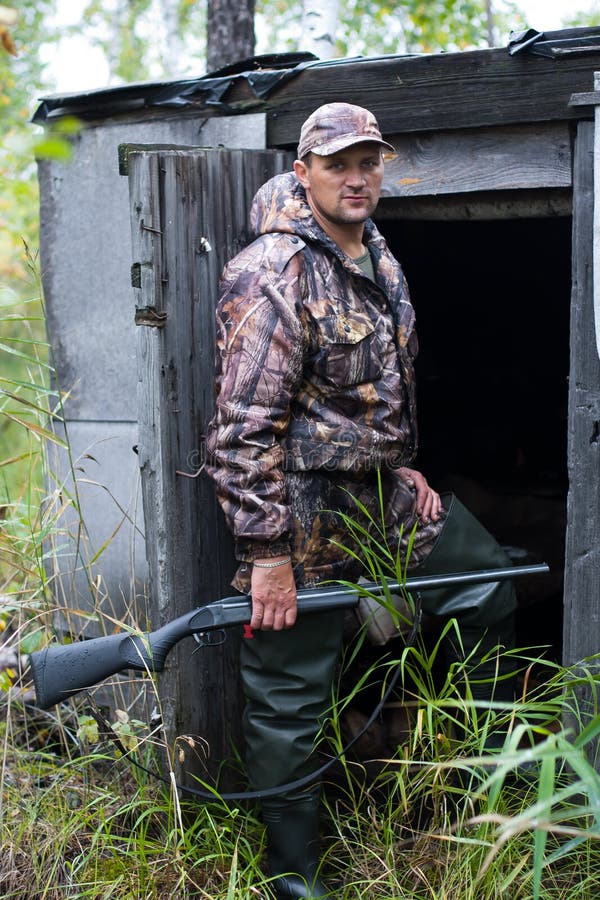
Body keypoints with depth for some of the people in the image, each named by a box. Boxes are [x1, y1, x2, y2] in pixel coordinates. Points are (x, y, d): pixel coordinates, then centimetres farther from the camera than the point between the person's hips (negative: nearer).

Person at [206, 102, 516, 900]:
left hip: (382, 490, 9)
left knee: (488, 586, 17)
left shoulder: (379, 258, 9)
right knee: (290, 696, 3)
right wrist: (268, 551, -23)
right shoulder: (271, 279, -20)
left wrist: (402, 469, 17)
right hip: (302, 509, -9)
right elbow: (246, 428, -23)